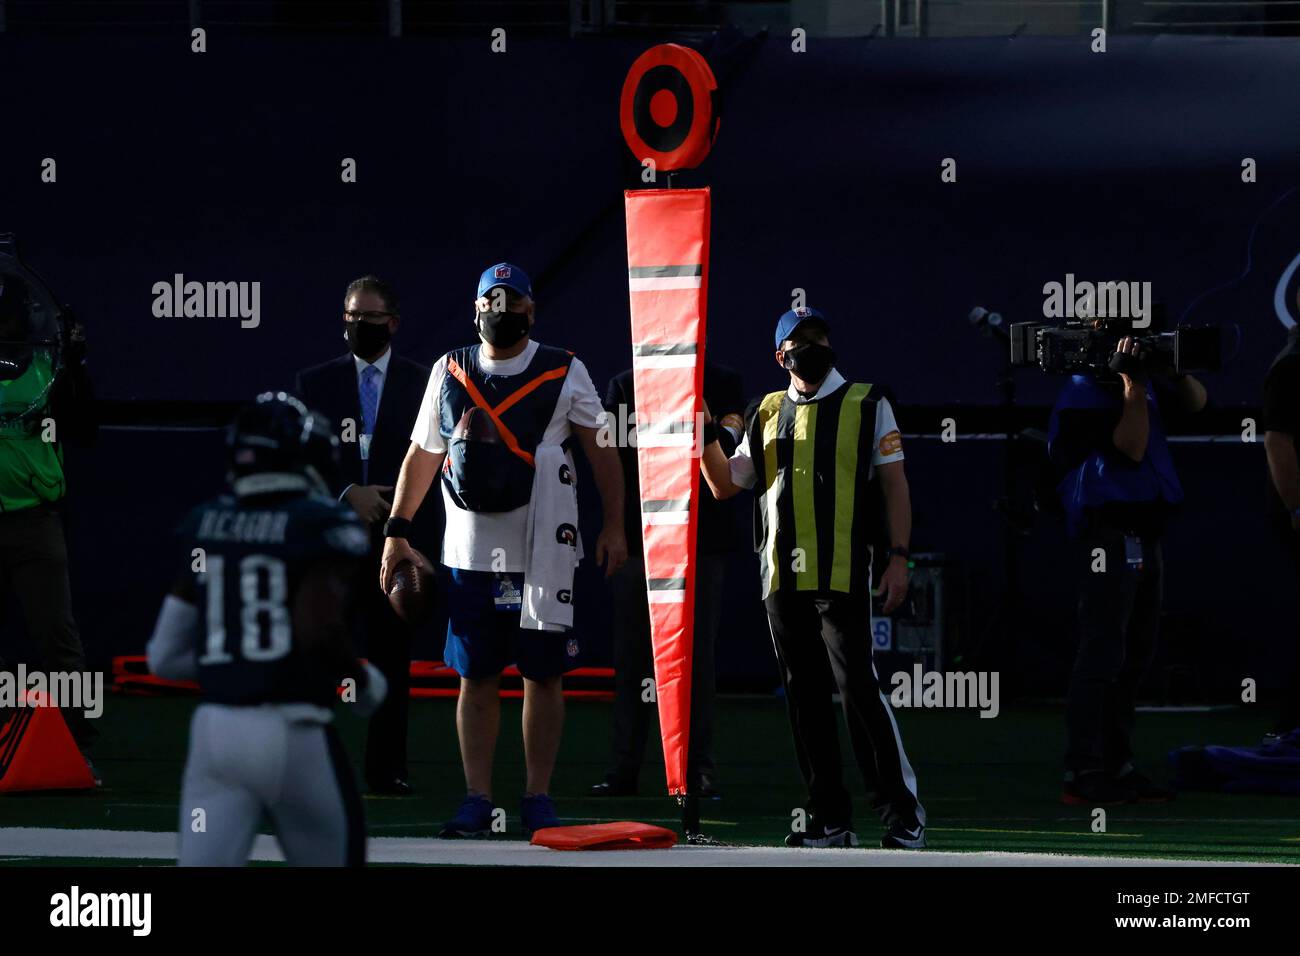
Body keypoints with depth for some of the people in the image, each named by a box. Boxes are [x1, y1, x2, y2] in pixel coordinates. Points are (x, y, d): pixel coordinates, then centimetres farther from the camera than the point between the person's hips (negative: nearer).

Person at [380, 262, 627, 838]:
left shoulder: (564, 373, 1)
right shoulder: (450, 374, 9)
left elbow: (600, 451, 5)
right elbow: (422, 455, 15)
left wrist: (613, 526, -2)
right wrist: (397, 530, 12)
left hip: (542, 549, -2)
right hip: (469, 548, 2)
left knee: (543, 673, 0)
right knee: (475, 677, 3)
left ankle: (538, 798, 7)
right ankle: (477, 800, 7)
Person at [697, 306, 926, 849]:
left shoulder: (866, 406, 5)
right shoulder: (767, 415, 16)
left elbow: (894, 485, 3)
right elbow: (725, 485, 19)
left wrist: (899, 558, -7)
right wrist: (706, 437, 2)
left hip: (842, 576, -5)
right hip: (782, 576, 5)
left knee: (859, 691, -11)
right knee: (805, 699, 5)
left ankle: (902, 814, -6)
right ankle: (830, 821, 11)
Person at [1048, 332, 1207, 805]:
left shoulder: (1141, 380, 14)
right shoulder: (1083, 392, -10)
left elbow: (1195, 402, 18)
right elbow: (1130, 448, -16)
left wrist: (1175, 369, 0)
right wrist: (1132, 383, -19)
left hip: (1144, 533, 9)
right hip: (1109, 538, -9)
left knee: (1134, 658, 10)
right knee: (1103, 656, -12)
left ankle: (1117, 767, 15)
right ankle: (1082, 775, -12)